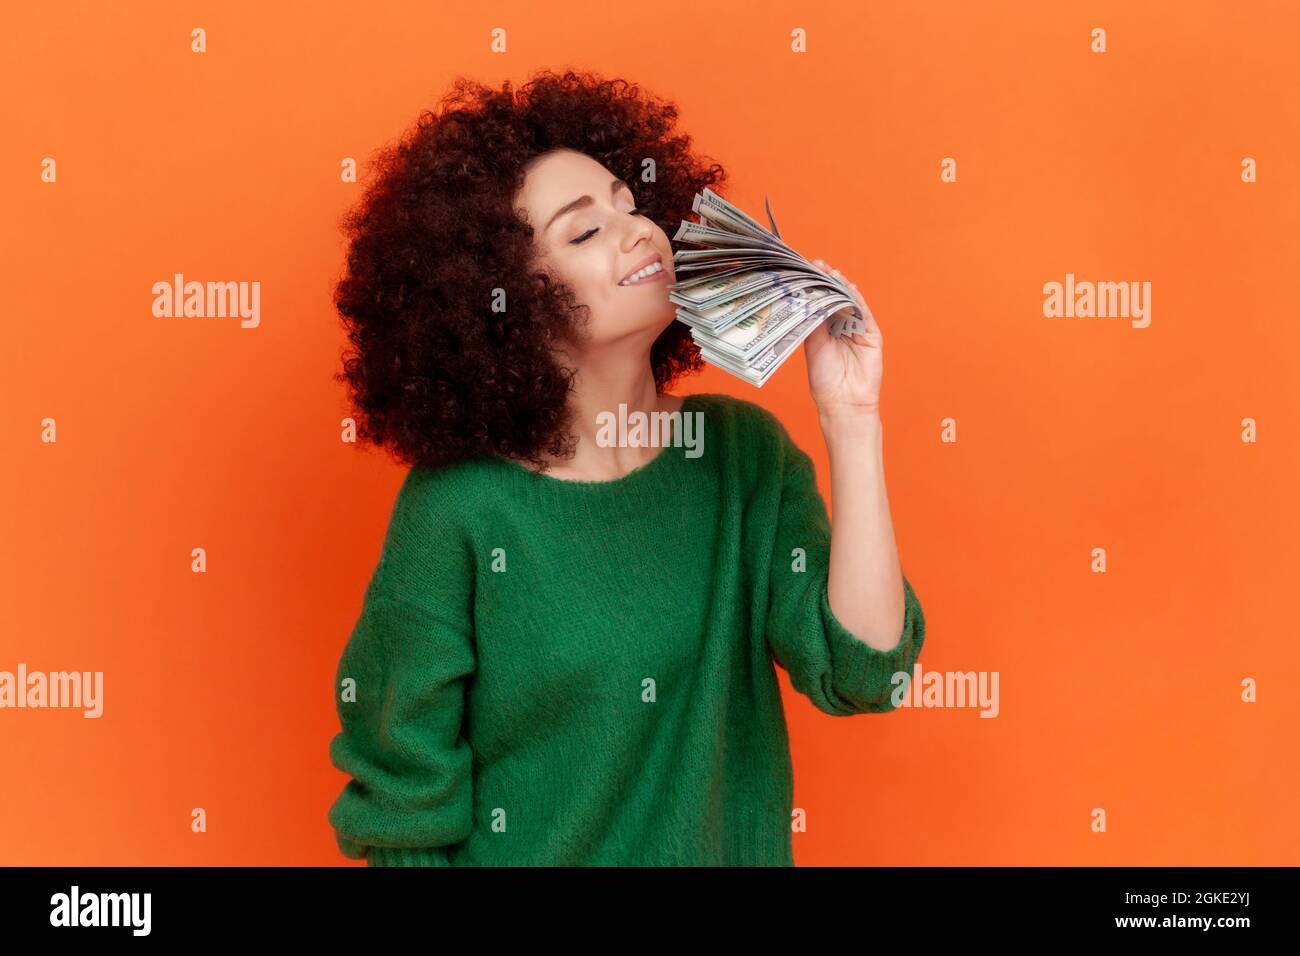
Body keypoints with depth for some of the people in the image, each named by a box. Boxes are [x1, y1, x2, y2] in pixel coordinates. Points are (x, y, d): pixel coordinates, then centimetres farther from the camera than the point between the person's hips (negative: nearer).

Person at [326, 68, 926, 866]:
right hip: (532, 847, -3)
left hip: (732, 845, 4)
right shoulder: (456, 508, -20)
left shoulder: (745, 449, -9)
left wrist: (852, 420, -22)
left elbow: (860, 673, -18)